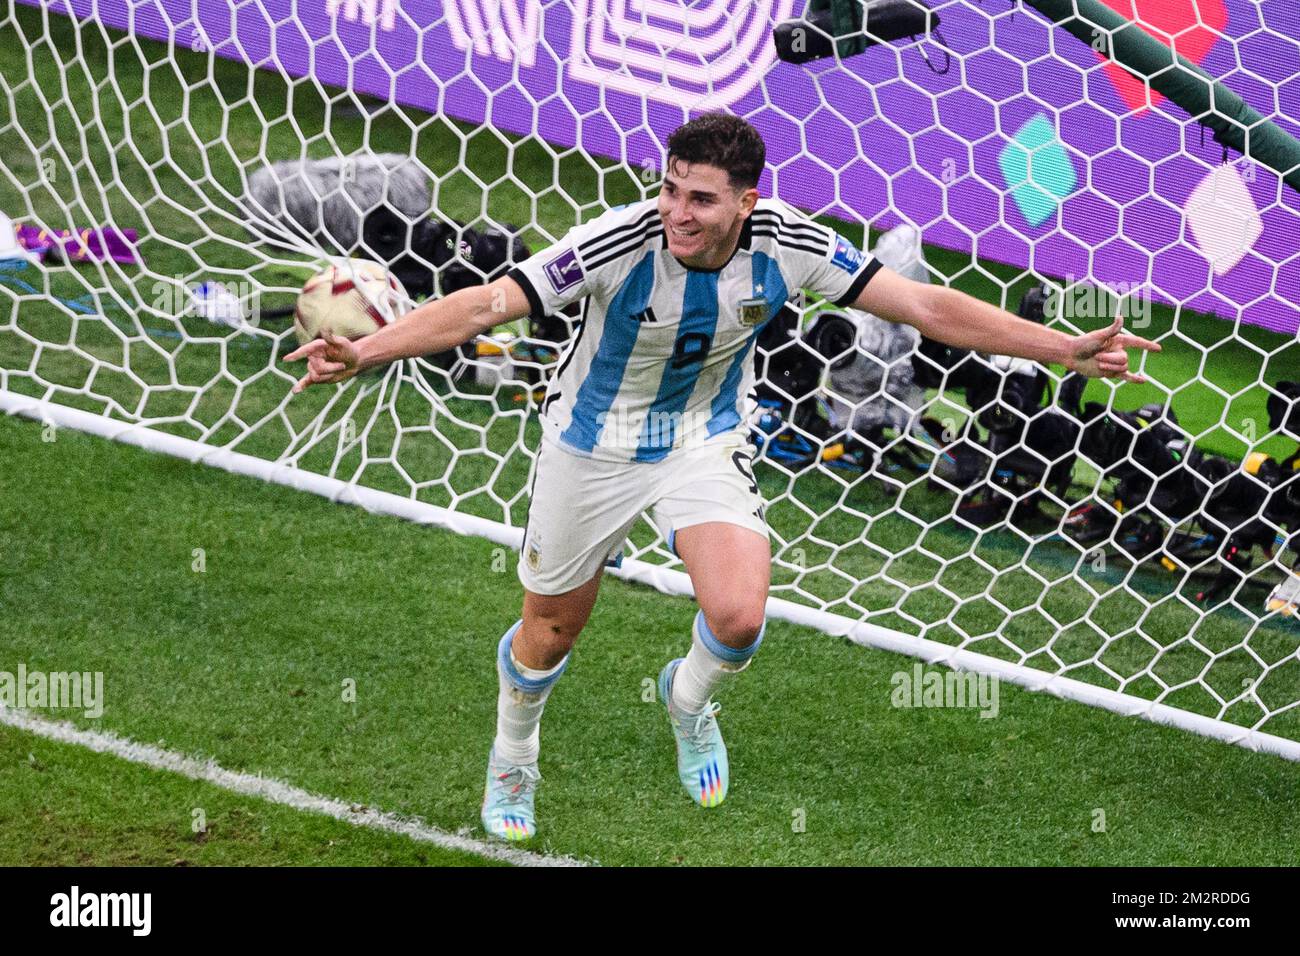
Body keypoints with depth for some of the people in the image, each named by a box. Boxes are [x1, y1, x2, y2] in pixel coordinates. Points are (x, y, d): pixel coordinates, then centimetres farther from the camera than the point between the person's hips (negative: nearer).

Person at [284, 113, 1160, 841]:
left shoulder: (787, 244, -24)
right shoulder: (621, 242, -32)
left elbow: (925, 305, -17)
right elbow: (486, 305, -36)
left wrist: (1064, 347, -21)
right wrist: (364, 352, -49)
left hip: (706, 440, 1)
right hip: (595, 444, -1)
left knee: (739, 617, -20)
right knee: (552, 628, 14)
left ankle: (689, 700, 18)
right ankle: (512, 763, 48)